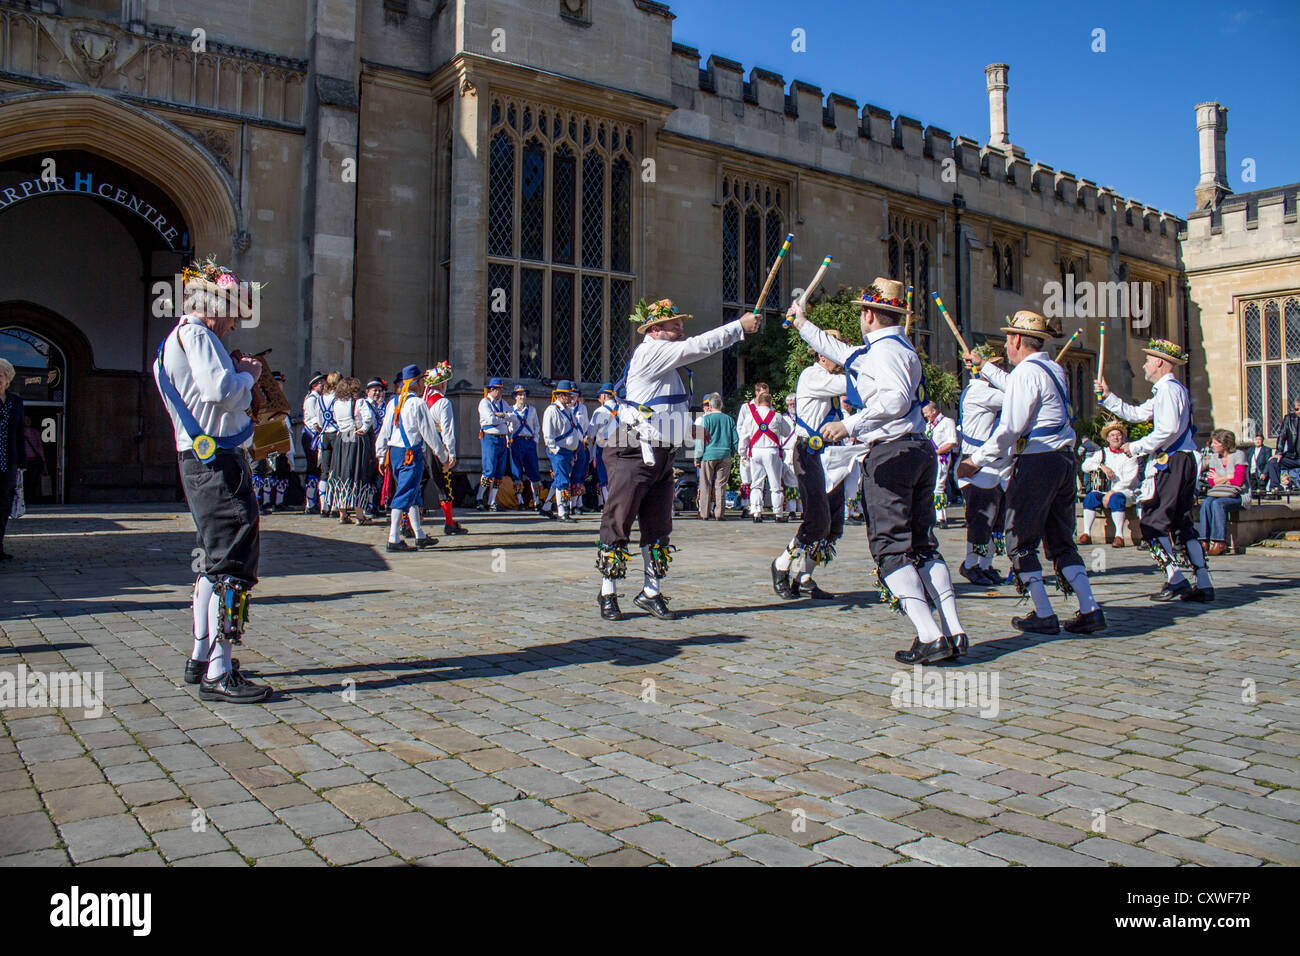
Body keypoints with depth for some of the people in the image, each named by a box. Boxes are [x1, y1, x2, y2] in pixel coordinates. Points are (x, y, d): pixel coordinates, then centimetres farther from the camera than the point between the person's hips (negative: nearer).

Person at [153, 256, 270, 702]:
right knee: (233, 563, -10)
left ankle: (201, 659, 28)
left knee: (215, 559, 18)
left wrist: (238, 374, 12)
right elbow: (220, 390, -24)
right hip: (217, 464, -11)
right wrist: (247, 375, -6)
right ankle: (218, 674, -8)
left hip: (203, 461, 11)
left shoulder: (180, 339, 22)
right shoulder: (195, 334, -10)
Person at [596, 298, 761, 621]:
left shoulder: (665, 359, 18)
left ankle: (651, 593, 18)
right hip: (634, 454, -9)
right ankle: (608, 594, 7)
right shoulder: (651, 352, -10)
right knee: (617, 524, -1)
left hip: (661, 457, 10)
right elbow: (699, 347, -15)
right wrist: (740, 325, -11)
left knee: (658, 528, 9)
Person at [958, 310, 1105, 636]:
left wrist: (976, 461, -10)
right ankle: (1090, 611, 7)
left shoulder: (1025, 372, -11)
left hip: (1036, 462, -9)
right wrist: (983, 366, 48)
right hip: (1065, 461, 9)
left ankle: (1044, 615, 1)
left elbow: (1010, 428, -18)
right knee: (1061, 542, 13)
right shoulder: (1056, 371, 17)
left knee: (1021, 542, 2)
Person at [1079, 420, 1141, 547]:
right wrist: (1102, 466, -17)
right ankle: (1086, 533, -25)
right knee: (1090, 496, -25)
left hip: (1126, 491, -3)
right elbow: (1085, 465, 0)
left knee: (1116, 498, -36)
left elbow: (1129, 478, -8)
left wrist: (1112, 492, -18)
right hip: (1106, 491, 3)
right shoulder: (1102, 453, 14)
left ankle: (1119, 536, -38)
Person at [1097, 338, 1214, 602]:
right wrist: (1108, 396, 24)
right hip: (1182, 461, 10)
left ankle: (1176, 581, -8)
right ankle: (1204, 585, 8)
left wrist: (1136, 447, -14)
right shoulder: (1165, 390, 21)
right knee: (1182, 524, 10)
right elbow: (1136, 414, 27)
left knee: (1152, 522, -6)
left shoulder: (1169, 388, -11)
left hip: (1171, 463, -10)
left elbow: (1169, 429, -22)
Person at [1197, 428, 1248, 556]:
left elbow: (1238, 481, -15)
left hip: (1240, 496, -5)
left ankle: (1220, 542, -32)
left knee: (1217, 503, -33)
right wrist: (1229, 476, -8)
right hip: (1220, 494, 5)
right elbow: (1211, 482, 4)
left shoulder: (1238, 455, -7)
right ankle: (1204, 541, -32)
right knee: (1206, 502, -26)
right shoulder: (1215, 457, 11)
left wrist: (1220, 479, -2)